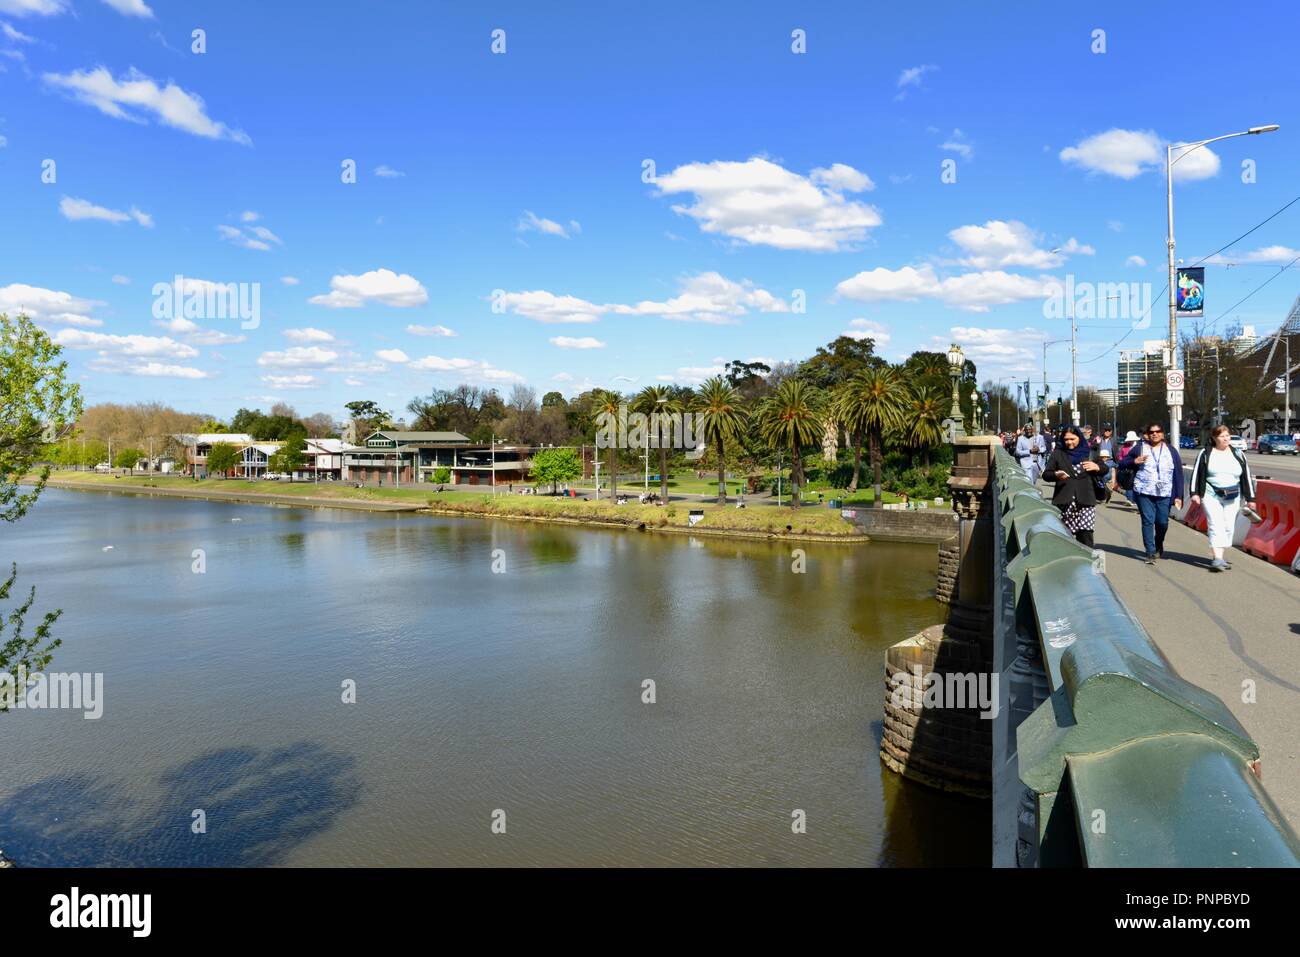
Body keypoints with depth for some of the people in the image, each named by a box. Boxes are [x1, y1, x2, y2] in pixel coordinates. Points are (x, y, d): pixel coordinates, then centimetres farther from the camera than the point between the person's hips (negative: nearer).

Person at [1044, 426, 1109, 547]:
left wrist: (1097, 467, 0)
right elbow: (1046, 474, 7)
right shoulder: (1058, 454, 9)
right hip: (1063, 502, 0)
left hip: (1085, 501, 0)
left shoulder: (1090, 453, 12)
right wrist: (1056, 475, -15)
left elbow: (1105, 469, 23)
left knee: (1085, 535, -7)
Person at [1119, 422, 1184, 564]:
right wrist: (1135, 461, -12)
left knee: (1163, 522, 1)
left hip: (1164, 494, 1)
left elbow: (1178, 474, 8)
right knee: (1148, 521, -8)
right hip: (1144, 492, -1)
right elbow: (1122, 463, 10)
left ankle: (1159, 545, 30)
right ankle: (1150, 553, -5)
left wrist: (1178, 496, 1)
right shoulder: (1139, 448, 7)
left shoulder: (1171, 451, 10)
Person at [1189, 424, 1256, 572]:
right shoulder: (1205, 453, 2)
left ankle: (1219, 556, 15)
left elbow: (1247, 477, 12)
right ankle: (1218, 559, -17)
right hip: (1211, 496, -4)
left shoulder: (1238, 455, 10)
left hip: (1233, 498, 4)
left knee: (1228, 527, 4)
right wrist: (1194, 493, -5)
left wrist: (1250, 498, 9)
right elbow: (1196, 473, 2)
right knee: (1216, 526, -12)